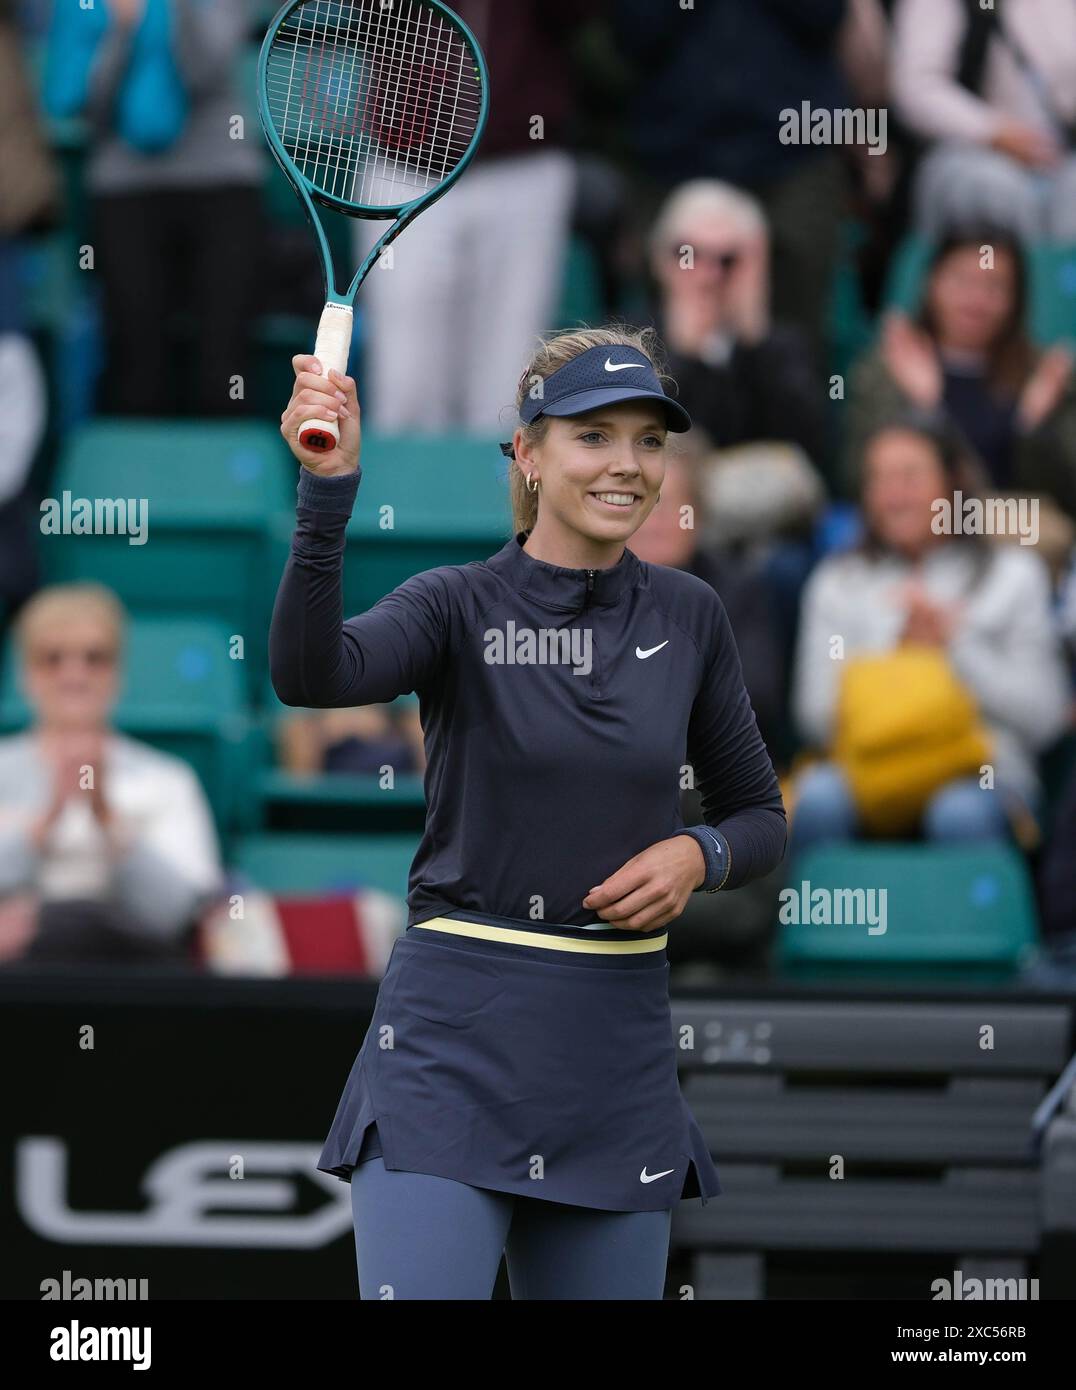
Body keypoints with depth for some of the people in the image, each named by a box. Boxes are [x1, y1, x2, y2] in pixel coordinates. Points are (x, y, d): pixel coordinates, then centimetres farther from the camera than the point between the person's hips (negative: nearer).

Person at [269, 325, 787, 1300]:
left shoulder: (688, 617, 7)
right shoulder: (458, 606, -3)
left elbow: (760, 817, 17)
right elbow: (311, 674, -24)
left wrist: (698, 855, -6)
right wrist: (329, 488, -37)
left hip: (619, 1048, 4)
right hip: (454, 1045, -4)